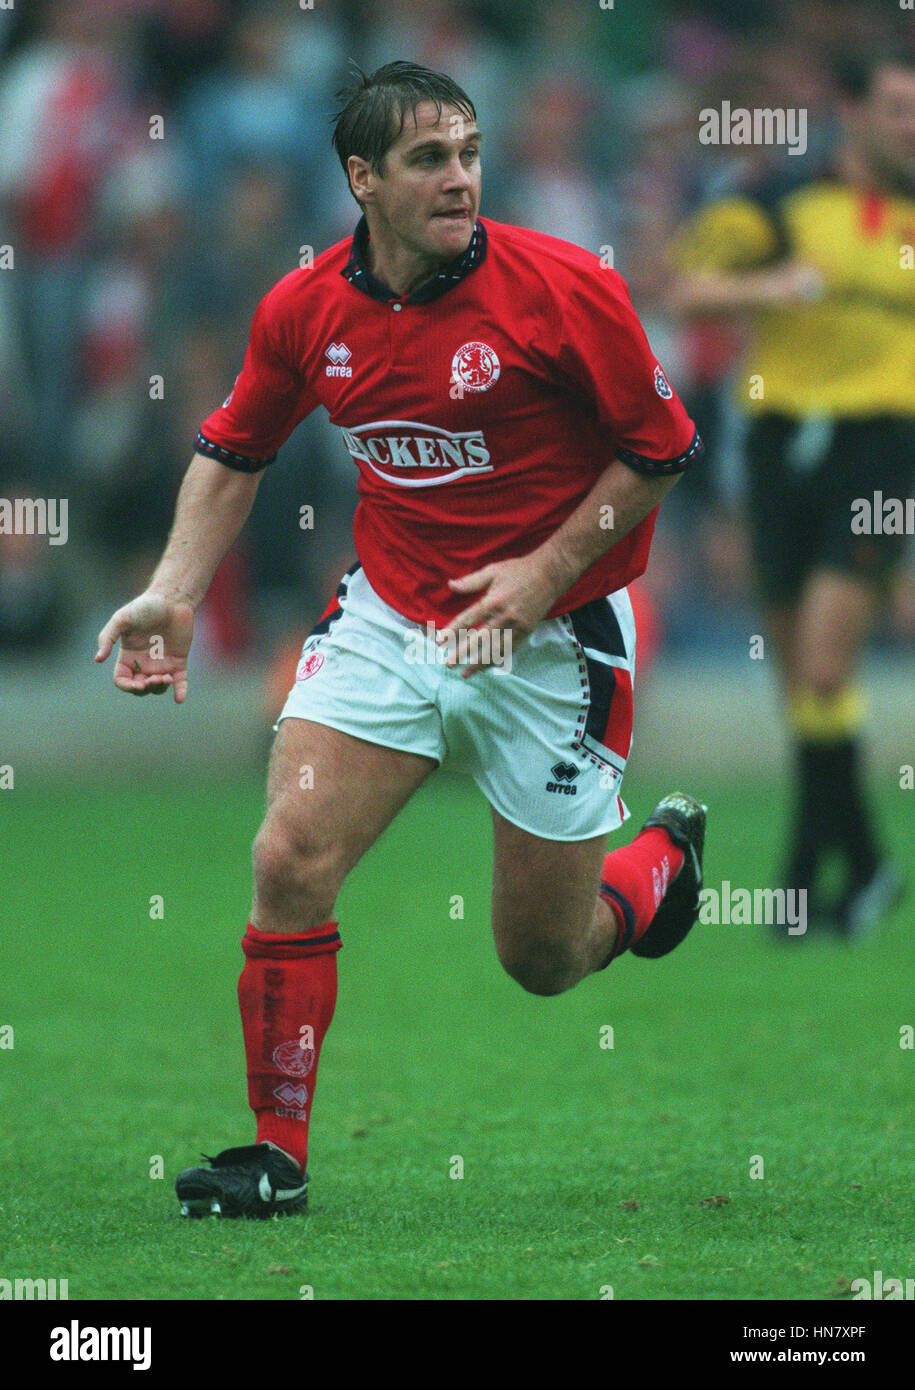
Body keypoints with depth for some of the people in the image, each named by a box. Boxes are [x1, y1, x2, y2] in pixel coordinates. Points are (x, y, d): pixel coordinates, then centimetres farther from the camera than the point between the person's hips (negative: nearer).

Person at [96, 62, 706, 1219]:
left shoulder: (562, 290, -17)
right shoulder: (306, 310, -6)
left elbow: (662, 450, -8)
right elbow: (234, 451, 10)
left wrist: (545, 572, -16)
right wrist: (174, 592, -1)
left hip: (549, 642, -3)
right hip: (387, 621, 3)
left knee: (542, 960, 5)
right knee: (291, 858, -16)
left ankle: (664, 857, 41)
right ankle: (277, 1149, -2)